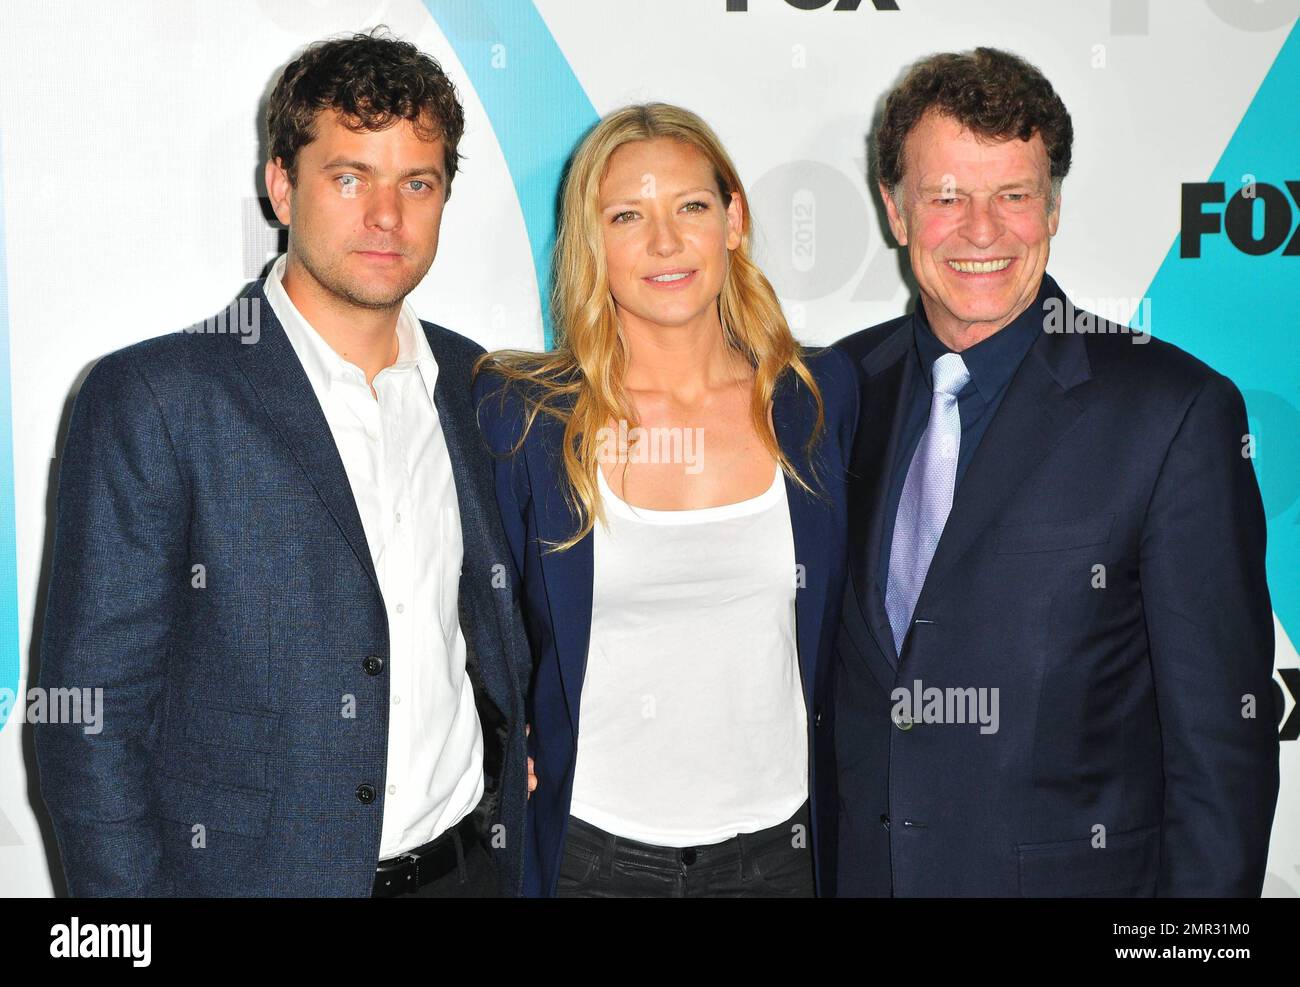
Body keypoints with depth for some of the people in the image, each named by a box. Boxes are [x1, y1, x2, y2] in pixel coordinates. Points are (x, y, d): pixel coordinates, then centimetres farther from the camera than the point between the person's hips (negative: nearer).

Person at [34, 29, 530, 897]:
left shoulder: (476, 387, 3)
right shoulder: (151, 400, -13)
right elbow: (92, 717, -12)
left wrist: (513, 750, 4)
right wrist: (128, 894, -14)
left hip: (472, 858, 5)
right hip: (258, 868, -4)